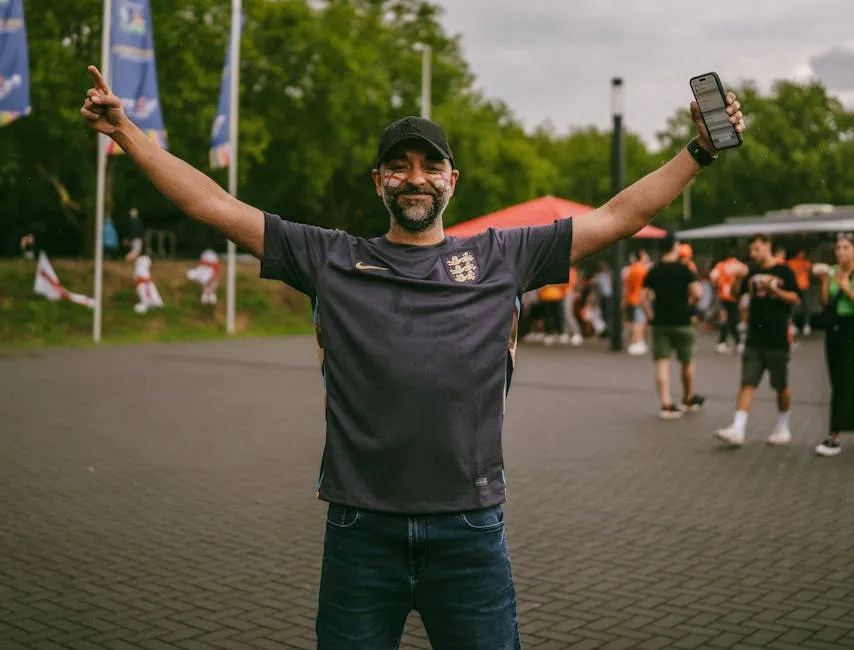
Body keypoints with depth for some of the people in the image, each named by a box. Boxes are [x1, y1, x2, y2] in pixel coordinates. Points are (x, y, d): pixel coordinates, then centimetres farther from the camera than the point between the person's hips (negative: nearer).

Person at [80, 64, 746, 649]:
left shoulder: (500, 257, 8)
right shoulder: (330, 260, 7)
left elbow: (619, 216, 10)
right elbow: (216, 206, 8)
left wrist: (700, 151, 7)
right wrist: (126, 132, 6)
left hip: (469, 530, 0)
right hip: (360, 531, 0)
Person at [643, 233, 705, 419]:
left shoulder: (653, 271, 4)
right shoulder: (684, 269, -7)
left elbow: (645, 297, 1)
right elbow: (698, 293, -14)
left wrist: (651, 316, 9)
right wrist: (690, 302, 5)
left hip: (659, 322, 3)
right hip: (681, 322, -3)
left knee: (662, 363, 1)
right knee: (687, 362, 15)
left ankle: (666, 405, -6)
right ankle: (688, 400, 30)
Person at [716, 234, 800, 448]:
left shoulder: (783, 271, -3)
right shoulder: (753, 274, 11)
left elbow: (795, 298, -7)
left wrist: (774, 289, -21)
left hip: (777, 339, -4)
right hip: (754, 339, 4)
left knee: (781, 386, 7)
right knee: (747, 383, -4)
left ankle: (783, 428, 24)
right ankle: (737, 430, -10)